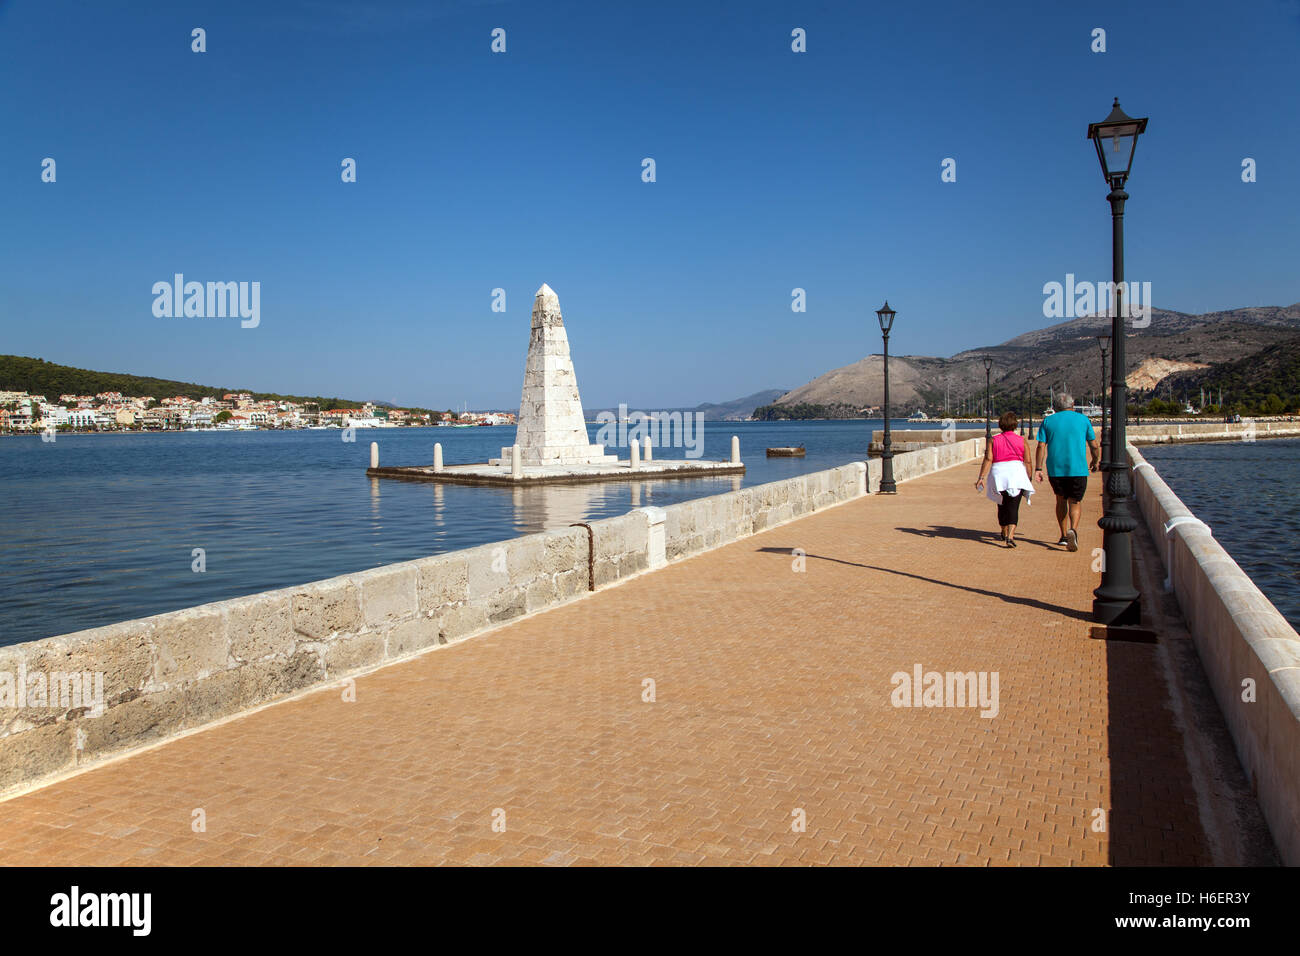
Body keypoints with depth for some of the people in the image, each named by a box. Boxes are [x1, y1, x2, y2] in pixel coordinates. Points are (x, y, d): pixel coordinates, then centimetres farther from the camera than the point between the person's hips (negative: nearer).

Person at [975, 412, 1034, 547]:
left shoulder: (993, 441, 8)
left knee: (1002, 505, 18)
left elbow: (988, 460, -3)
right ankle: (1010, 536, -22)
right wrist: (1029, 480, 8)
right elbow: (1027, 462, 2)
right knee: (1013, 507, -5)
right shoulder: (1022, 441, 8)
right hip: (1016, 473, -1)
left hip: (998, 473, 1)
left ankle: (1005, 534, 33)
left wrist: (981, 477, -7)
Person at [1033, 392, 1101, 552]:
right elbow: (1094, 445, 7)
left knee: (1061, 500, 18)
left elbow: (1041, 446, -2)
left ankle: (1064, 535, 21)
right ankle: (1073, 530, -22)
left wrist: (1038, 468, -1)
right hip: (1078, 469, -1)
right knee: (1075, 502, 5)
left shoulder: (1048, 421, 5)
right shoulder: (1083, 419, 5)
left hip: (1055, 469, 1)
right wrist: (1095, 461, 24)